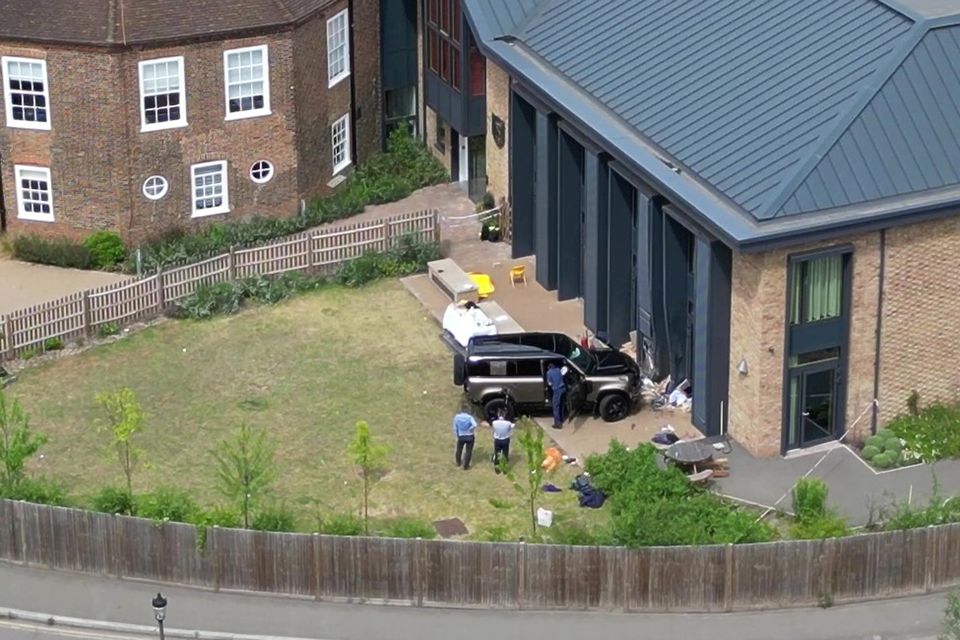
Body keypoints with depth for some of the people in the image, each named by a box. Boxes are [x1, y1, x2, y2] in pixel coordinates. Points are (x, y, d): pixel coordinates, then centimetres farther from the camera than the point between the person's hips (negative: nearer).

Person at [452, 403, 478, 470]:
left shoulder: (457, 417, -9)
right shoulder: (469, 417, -17)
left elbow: (455, 428, -4)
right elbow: (474, 425, -33)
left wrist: (456, 436, 9)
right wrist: (470, 430, -15)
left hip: (461, 436, 3)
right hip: (469, 437, -3)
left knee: (459, 450, 26)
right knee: (468, 451, 11)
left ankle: (458, 463, 45)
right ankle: (466, 466, 16)